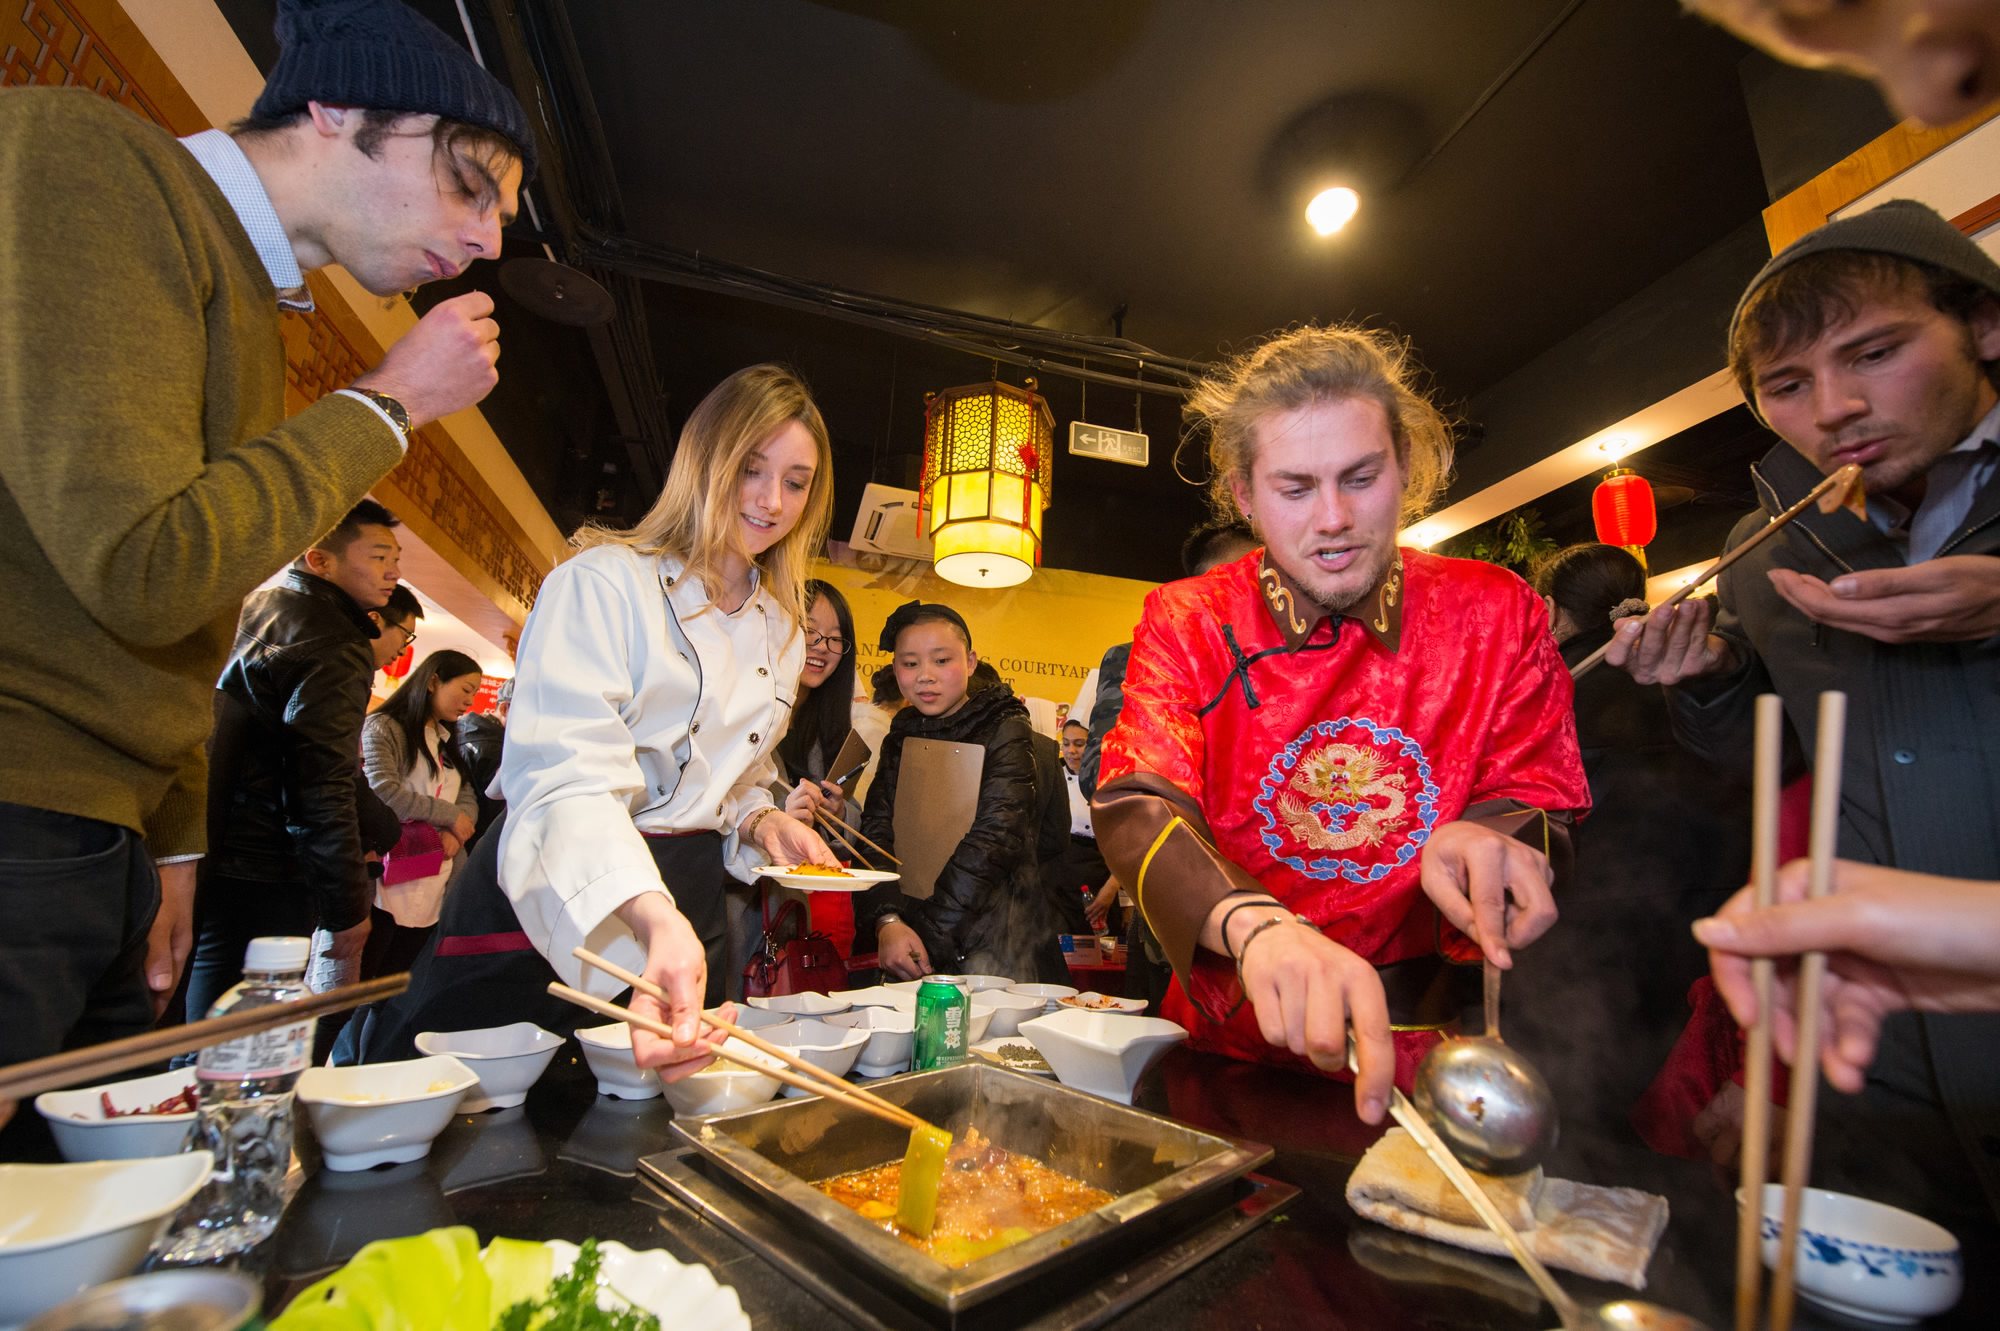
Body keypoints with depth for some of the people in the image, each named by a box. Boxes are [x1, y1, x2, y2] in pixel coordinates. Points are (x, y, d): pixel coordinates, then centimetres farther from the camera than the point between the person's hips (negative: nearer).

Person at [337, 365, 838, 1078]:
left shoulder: (783, 632, 8)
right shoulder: (603, 582, -13)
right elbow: (568, 775, -27)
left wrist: (761, 822, -4)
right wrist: (655, 919, -43)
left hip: (687, 913, 6)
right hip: (553, 903, -5)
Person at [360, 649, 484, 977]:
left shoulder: (447, 742, 21)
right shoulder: (383, 728, -4)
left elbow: (468, 797, 11)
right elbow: (382, 792, -18)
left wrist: (454, 833, -9)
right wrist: (450, 817, -10)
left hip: (430, 890, 7)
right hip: (384, 884, -7)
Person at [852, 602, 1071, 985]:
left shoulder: (1005, 730, -4)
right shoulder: (900, 739, 11)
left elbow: (994, 840, -14)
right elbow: (876, 832, 0)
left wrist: (931, 934, -18)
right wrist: (886, 921, -16)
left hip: (993, 939, -4)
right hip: (903, 932, 4)